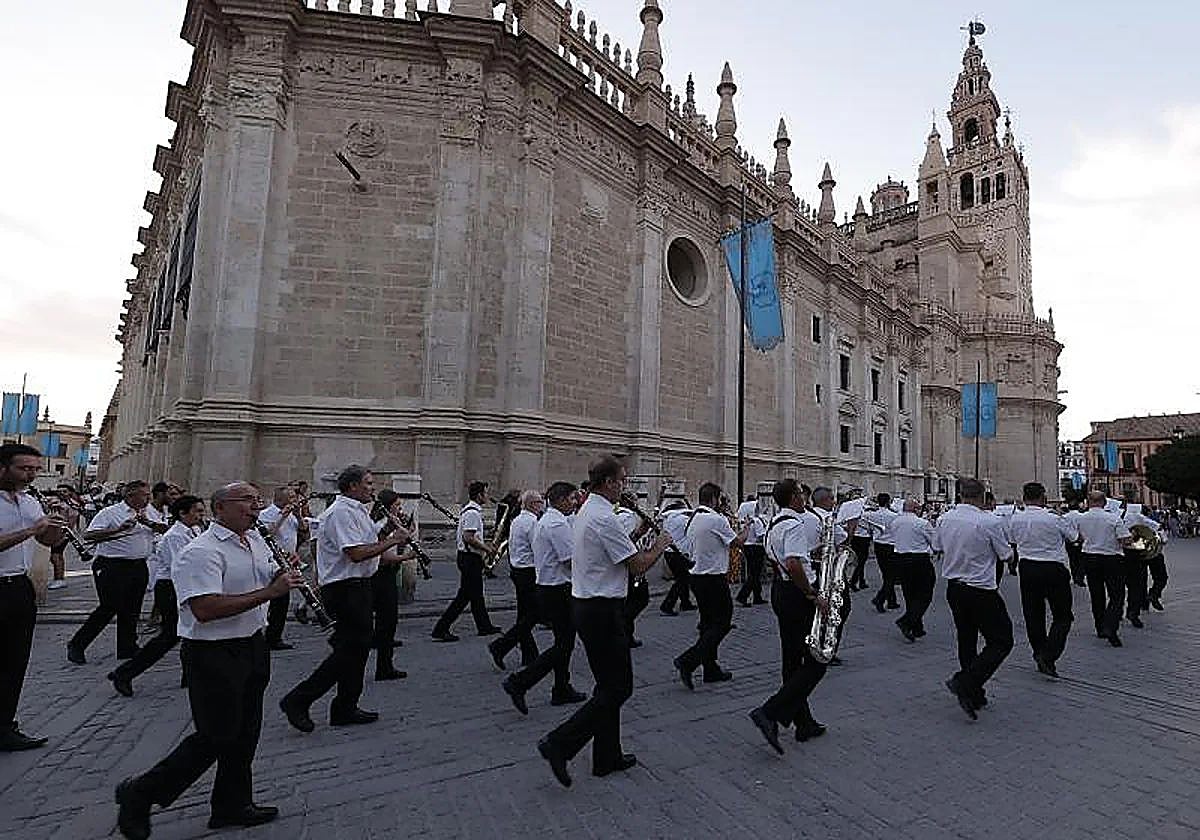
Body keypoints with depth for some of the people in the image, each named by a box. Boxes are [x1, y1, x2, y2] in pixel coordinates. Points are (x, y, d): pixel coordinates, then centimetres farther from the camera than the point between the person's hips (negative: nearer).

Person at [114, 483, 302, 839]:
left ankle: (233, 804, 33)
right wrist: (268, 592, -30)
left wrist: (286, 575, -2)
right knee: (216, 738, 1)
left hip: (252, 646, 8)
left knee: (245, 733, 17)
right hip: (213, 653, -8)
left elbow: (270, 581, 22)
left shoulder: (257, 541, 8)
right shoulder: (200, 553, -20)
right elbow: (206, 609, -31)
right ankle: (139, 794, 23)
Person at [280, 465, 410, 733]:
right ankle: (298, 700, 3)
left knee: (357, 645, 14)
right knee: (352, 647, -7)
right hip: (345, 588, -11)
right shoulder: (341, 512, -17)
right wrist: (392, 541, -18)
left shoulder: (356, 511, 17)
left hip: (356, 586, 11)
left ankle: (346, 709, 24)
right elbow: (356, 553, -26)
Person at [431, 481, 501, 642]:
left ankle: (484, 626, 27)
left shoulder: (471, 510, 14)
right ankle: (441, 629, 0)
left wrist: (484, 544, 16)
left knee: (476, 593, 17)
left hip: (469, 557, 11)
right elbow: (468, 538, -25)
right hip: (470, 558, -11)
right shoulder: (473, 513, -19)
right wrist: (485, 548, -14)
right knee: (464, 595, -4)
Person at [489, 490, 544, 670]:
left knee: (524, 614, 13)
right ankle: (500, 646, -4)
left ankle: (530, 656, 20)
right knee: (533, 614, -2)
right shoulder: (532, 521, -17)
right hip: (529, 572, -10)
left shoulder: (515, 520, 12)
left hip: (516, 570, 10)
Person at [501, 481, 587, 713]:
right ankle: (519, 682, -4)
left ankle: (562, 690, 28)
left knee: (563, 643, 18)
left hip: (546, 588, 10)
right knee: (563, 646, -3)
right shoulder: (558, 524, -20)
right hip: (559, 591, -10)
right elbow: (572, 560, -22)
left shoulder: (544, 520, 13)